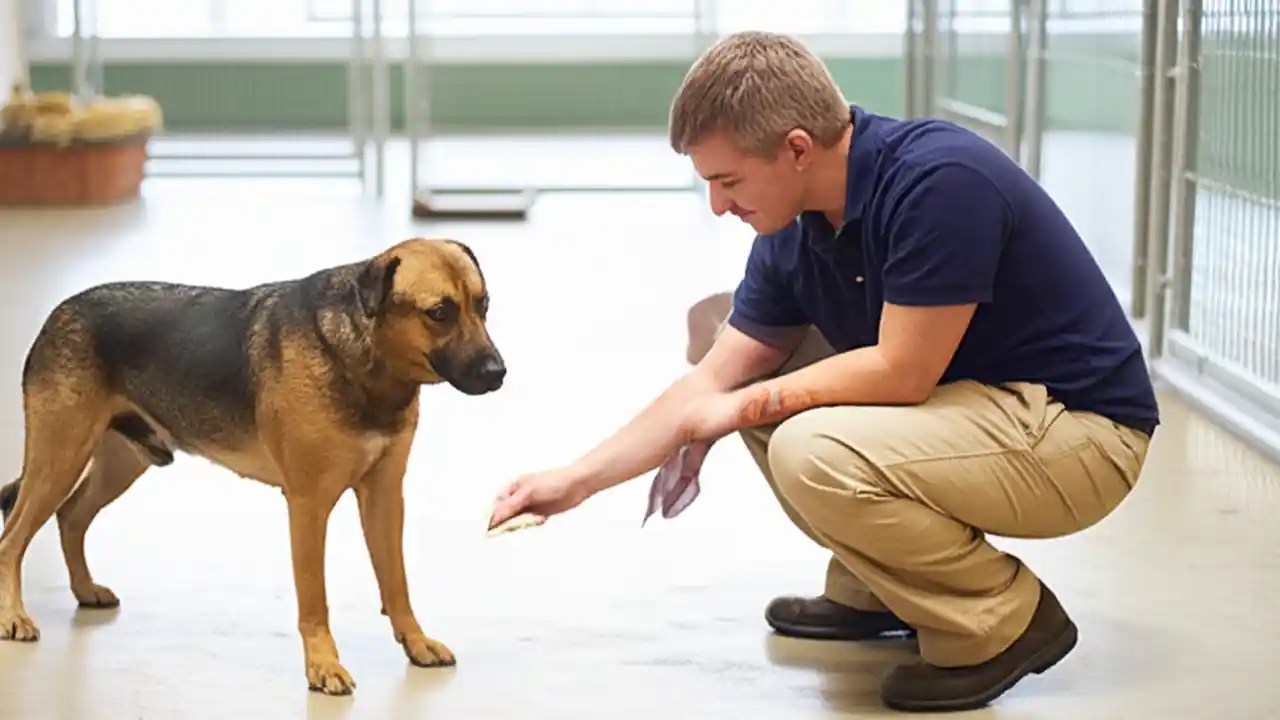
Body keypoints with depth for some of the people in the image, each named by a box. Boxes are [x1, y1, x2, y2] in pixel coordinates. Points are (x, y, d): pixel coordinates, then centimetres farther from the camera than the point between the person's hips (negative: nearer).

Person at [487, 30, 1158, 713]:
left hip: (1080, 431, -9)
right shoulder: (793, 233, -2)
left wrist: (750, 405, -14)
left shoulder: (941, 181, -26)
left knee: (813, 453, -30)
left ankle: (1009, 620, -7)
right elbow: (713, 381, 4)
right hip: (966, 399, 9)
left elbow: (901, 372, -26)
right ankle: (878, 589, 15)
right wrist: (577, 478, -1)